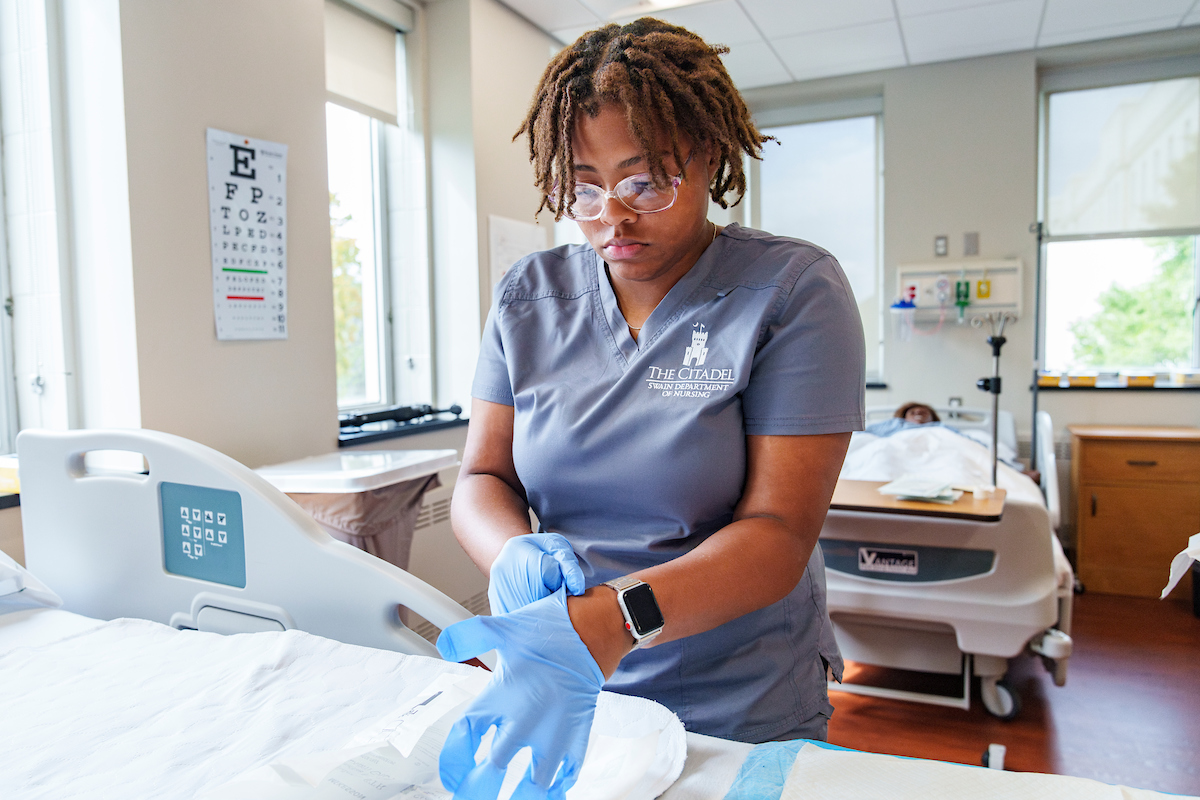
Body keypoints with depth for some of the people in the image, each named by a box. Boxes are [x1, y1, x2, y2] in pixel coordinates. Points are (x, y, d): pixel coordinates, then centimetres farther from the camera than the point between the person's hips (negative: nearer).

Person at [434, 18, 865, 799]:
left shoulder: (795, 289, -14)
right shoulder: (530, 296, -2)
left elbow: (779, 533, -19)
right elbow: (480, 480, -2)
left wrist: (608, 619, -35)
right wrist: (515, 556, -25)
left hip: (744, 719, -2)